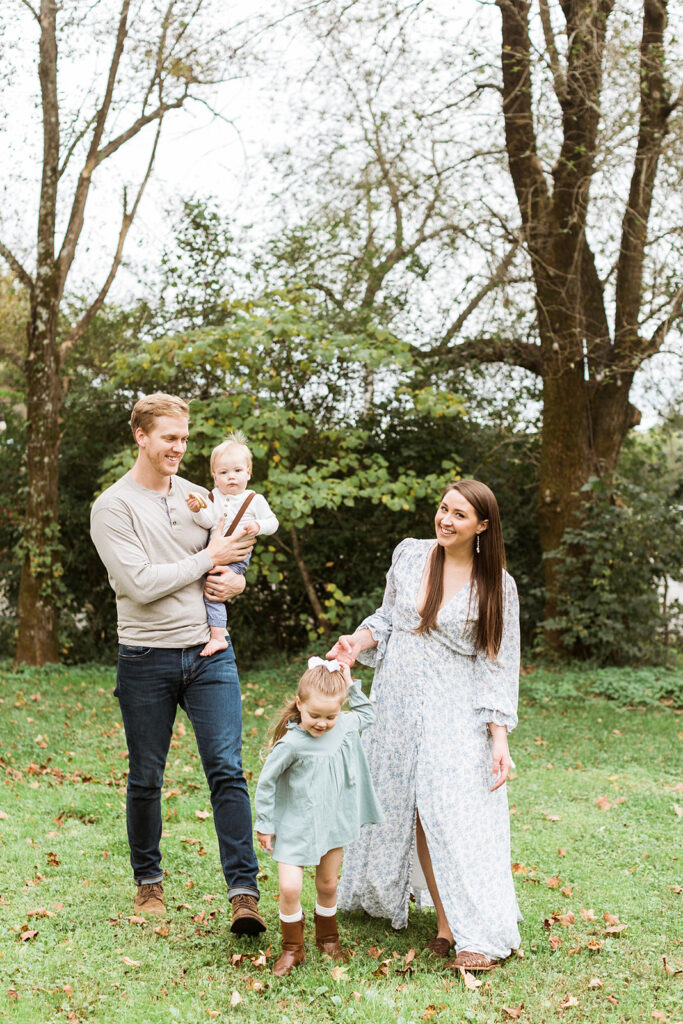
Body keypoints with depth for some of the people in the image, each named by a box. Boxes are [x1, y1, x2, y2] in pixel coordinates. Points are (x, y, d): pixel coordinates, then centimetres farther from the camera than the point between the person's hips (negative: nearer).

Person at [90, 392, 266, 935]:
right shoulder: (113, 507, -6)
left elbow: (234, 549, 21)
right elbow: (142, 583, -16)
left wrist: (234, 578, -3)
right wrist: (209, 558, -12)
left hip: (210, 652, 3)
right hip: (147, 661, -3)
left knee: (227, 769, -6)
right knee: (146, 779, 10)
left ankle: (244, 892, -5)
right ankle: (148, 881, 29)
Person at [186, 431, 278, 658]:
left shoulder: (255, 500, 2)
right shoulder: (213, 497, 7)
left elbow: (272, 522, 2)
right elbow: (208, 522, -6)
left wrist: (258, 526, -17)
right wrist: (197, 510, -26)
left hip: (237, 556, -6)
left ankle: (217, 637, -19)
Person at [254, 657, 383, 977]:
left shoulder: (345, 727, -7)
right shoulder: (291, 743, -23)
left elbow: (368, 715, 17)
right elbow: (266, 782, -11)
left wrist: (352, 687, 3)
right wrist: (264, 824, -5)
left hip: (332, 824, 4)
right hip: (295, 828, -4)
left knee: (328, 885, 17)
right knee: (289, 888, -11)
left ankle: (328, 938, 40)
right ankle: (292, 948, 11)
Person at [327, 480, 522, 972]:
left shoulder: (496, 586, -6)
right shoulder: (409, 554, 4)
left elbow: (498, 666, -5)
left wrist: (499, 738, -11)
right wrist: (359, 641, -4)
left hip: (454, 713, -4)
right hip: (396, 702, 4)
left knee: (456, 814, -12)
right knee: (409, 809, 6)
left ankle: (483, 935, -6)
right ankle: (446, 921, 21)